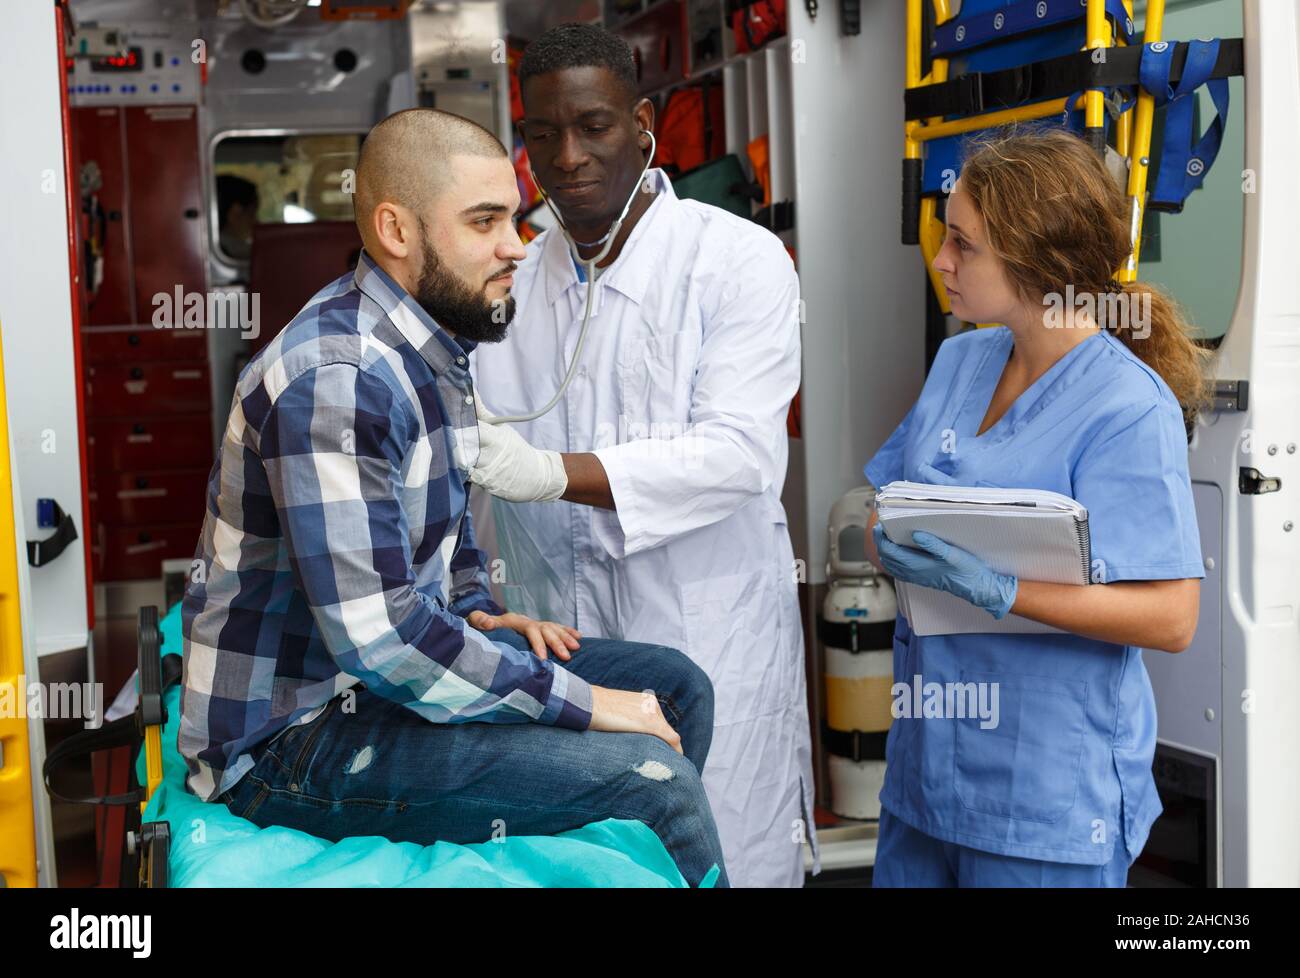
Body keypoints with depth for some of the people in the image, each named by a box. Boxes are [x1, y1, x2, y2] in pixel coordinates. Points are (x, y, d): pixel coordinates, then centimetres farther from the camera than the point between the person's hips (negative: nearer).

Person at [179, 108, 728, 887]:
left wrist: (476, 608, 5)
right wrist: (581, 703, -22)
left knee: (677, 688, 7)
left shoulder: (432, 340, 5)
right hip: (294, 735, -9)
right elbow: (379, 638, -30)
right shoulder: (335, 379, -25)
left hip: (392, 664, 10)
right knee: (648, 777, -20)